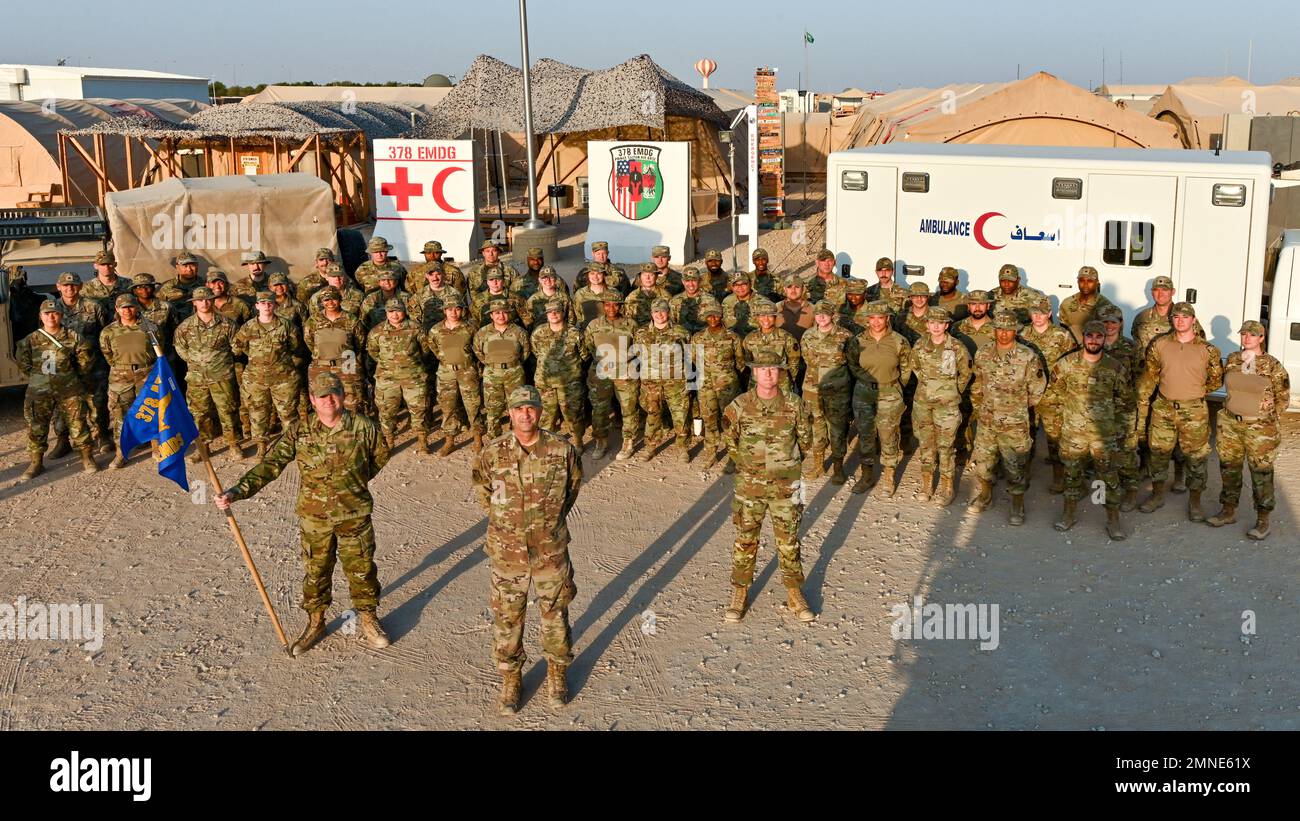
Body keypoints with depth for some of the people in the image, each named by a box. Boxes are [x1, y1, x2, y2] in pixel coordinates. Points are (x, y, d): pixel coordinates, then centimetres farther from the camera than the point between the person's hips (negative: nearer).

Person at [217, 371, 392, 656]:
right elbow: (270, 464, -17)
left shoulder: (362, 426, -11)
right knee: (315, 572, 15)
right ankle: (315, 622, 36)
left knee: (361, 569, 12)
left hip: (355, 515, 0)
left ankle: (367, 618, 35)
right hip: (314, 519, 1)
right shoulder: (298, 432, -11)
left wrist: (358, 480, 4)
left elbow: (381, 454, 9)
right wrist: (237, 492, -28)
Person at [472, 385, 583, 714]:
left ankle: (557, 673, 35)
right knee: (507, 619, 11)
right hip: (507, 552, 0)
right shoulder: (492, 453, -11)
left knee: (555, 615, 14)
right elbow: (482, 489, 10)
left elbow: (574, 483, 9)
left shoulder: (562, 450, -11)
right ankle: (510, 678, 30)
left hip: (551, 551, 0)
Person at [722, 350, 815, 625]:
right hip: (749, 486, 0)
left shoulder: (795, 405, -9)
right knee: (745, 541, 9)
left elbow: (805, 440, 7)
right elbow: (730, 441, 7)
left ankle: (795, 594, 24)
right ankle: (739, 594, 23)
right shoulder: (739, 406, -9)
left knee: (788, 542, 9)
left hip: (785, 486, 0)